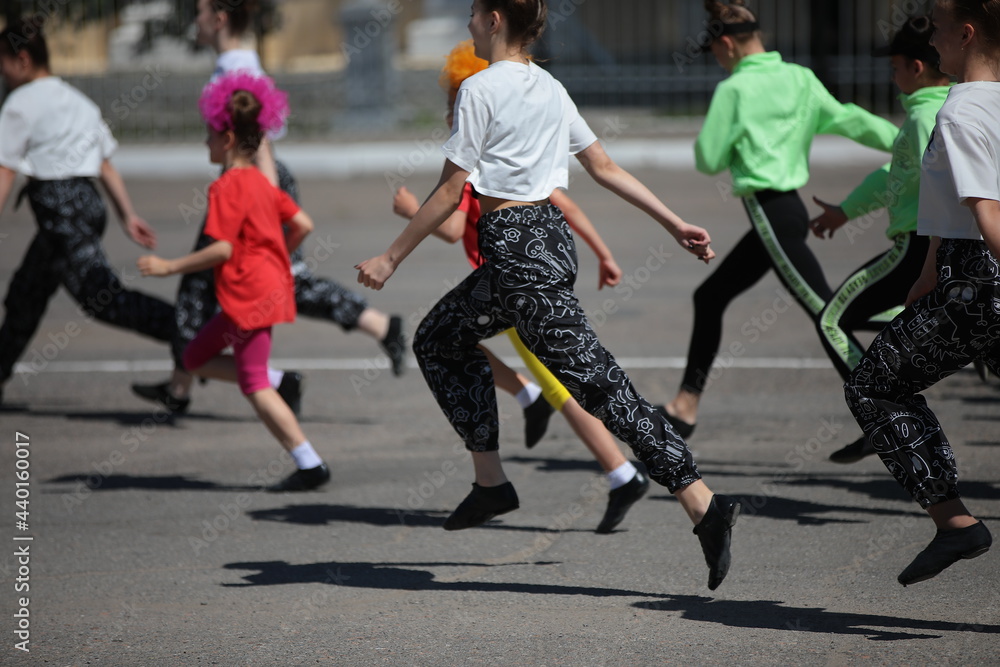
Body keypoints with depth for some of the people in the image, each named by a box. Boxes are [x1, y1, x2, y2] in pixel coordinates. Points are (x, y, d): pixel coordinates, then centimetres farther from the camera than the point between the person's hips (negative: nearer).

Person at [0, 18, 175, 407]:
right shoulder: (75, 100, 18)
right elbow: (105, 163, 16)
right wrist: (128, 216, 14)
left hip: (58, 204, -9)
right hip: (89, 202, 9)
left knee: (101, 296, -17)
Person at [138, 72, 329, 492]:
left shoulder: (227, 188, -15)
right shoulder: (260, 183, 13)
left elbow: (222, 249, -21)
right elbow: (302, 224, 13)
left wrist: (169, 267, -15)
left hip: (250, 296, -10)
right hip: (270, 283, 10)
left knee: (254, 385, -6)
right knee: (196, 357, 18)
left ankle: (310, 465, -8)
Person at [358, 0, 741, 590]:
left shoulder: (481, 88, -9)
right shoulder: (551, 90, 14)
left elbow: (451, 192, -9)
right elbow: (605, 168, 13)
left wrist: (391, 259, -2)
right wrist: (676, 224, 17)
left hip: (516, 250, -9)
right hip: (554, 237, 9)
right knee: (438, 341, 16)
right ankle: (490, 481, 14)